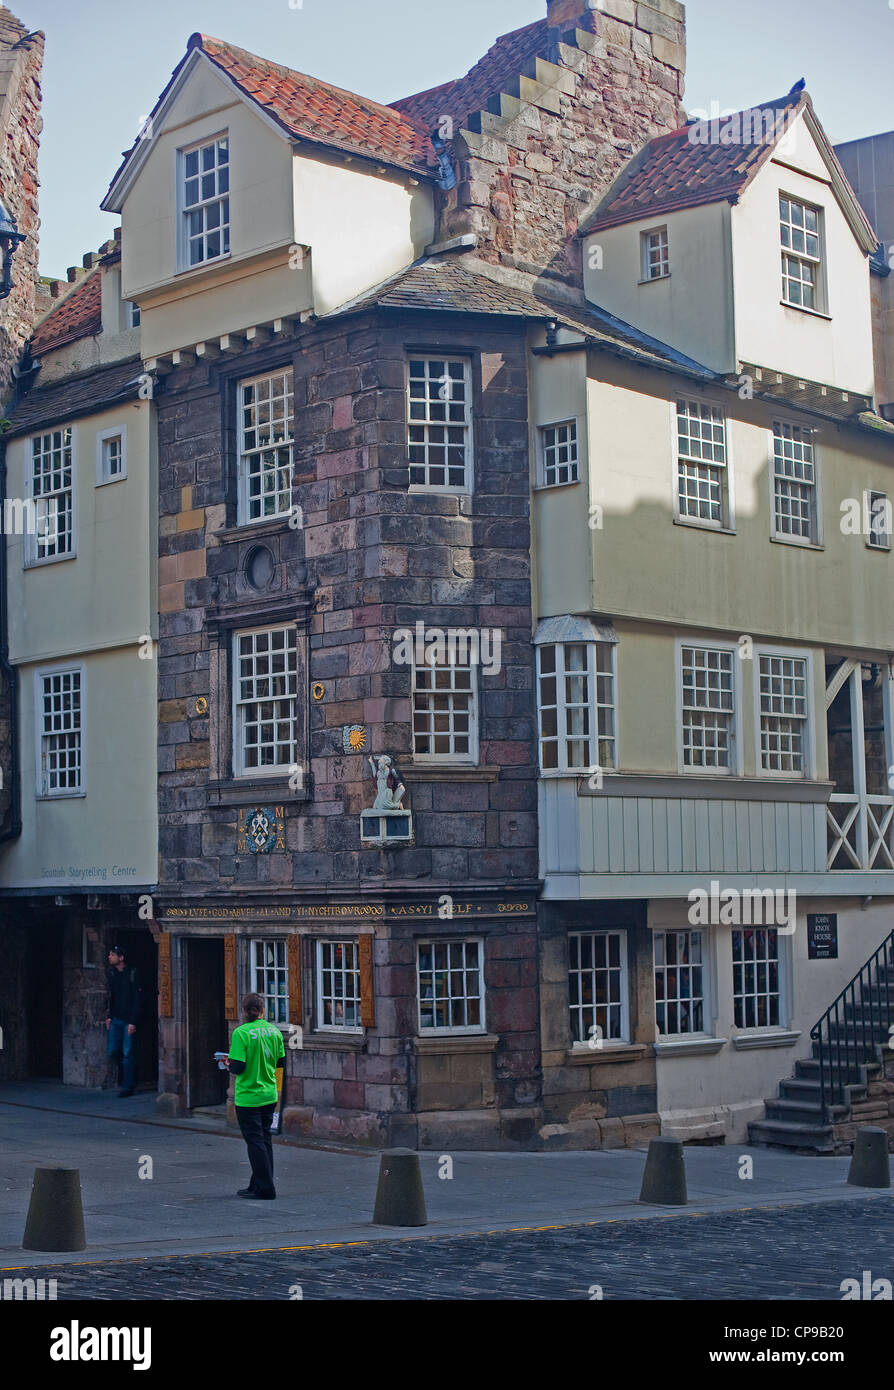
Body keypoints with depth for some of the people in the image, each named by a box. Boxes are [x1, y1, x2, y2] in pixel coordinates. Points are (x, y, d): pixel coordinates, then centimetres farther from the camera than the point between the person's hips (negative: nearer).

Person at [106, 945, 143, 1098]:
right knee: (112, 1051, 2)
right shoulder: (112, 973, 8)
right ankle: (127, 1068, 27)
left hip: (129, 1020, -6)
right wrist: (109, 1017, 8)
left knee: (128, 1053, -3)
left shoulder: (132, 974, -10)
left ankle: (128, 1086, 4)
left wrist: (133, 1022, -15)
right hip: (115, 1019, 6)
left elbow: (138, 999, -12)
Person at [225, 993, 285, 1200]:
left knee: (255, 1141, 0)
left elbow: (237, 1068, -19)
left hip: (248, 1097, -6)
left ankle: (265, 1188, 0)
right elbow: (281, 1062, 9)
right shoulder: (274, 1031, 1)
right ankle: (258, 1184, 24)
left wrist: (229, 1064, 2)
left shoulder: (241, 1033, -16)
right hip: (269, 1095, 6)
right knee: (265, 1138, 16)